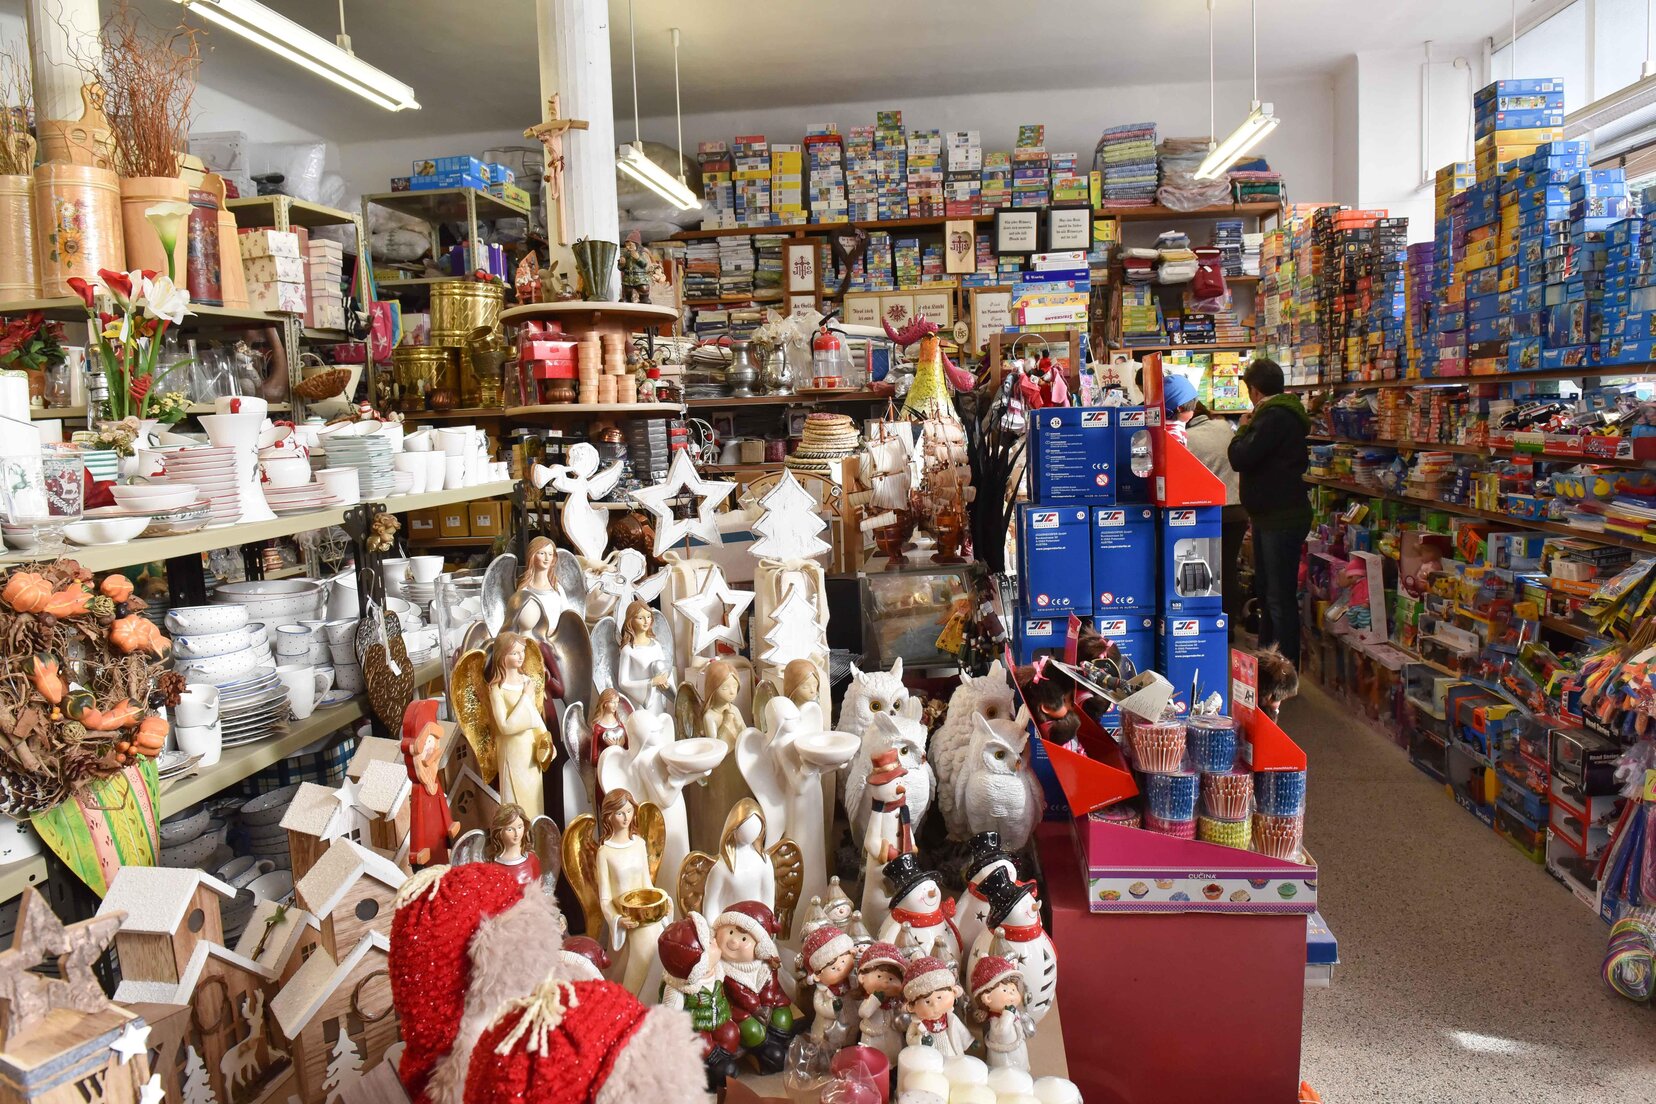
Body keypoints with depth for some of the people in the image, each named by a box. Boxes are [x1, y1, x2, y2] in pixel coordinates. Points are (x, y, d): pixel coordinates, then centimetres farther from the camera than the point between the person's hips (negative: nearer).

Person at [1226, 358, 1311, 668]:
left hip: (1282, 519, -11)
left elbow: (1240, 457, -24)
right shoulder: (1280, 413, 14)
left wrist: (1243, 428, -7)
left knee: (1280, 598, -6)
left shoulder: (1275, 417, -19)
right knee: (1265, 592, 20)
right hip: (1270, 516, 11)